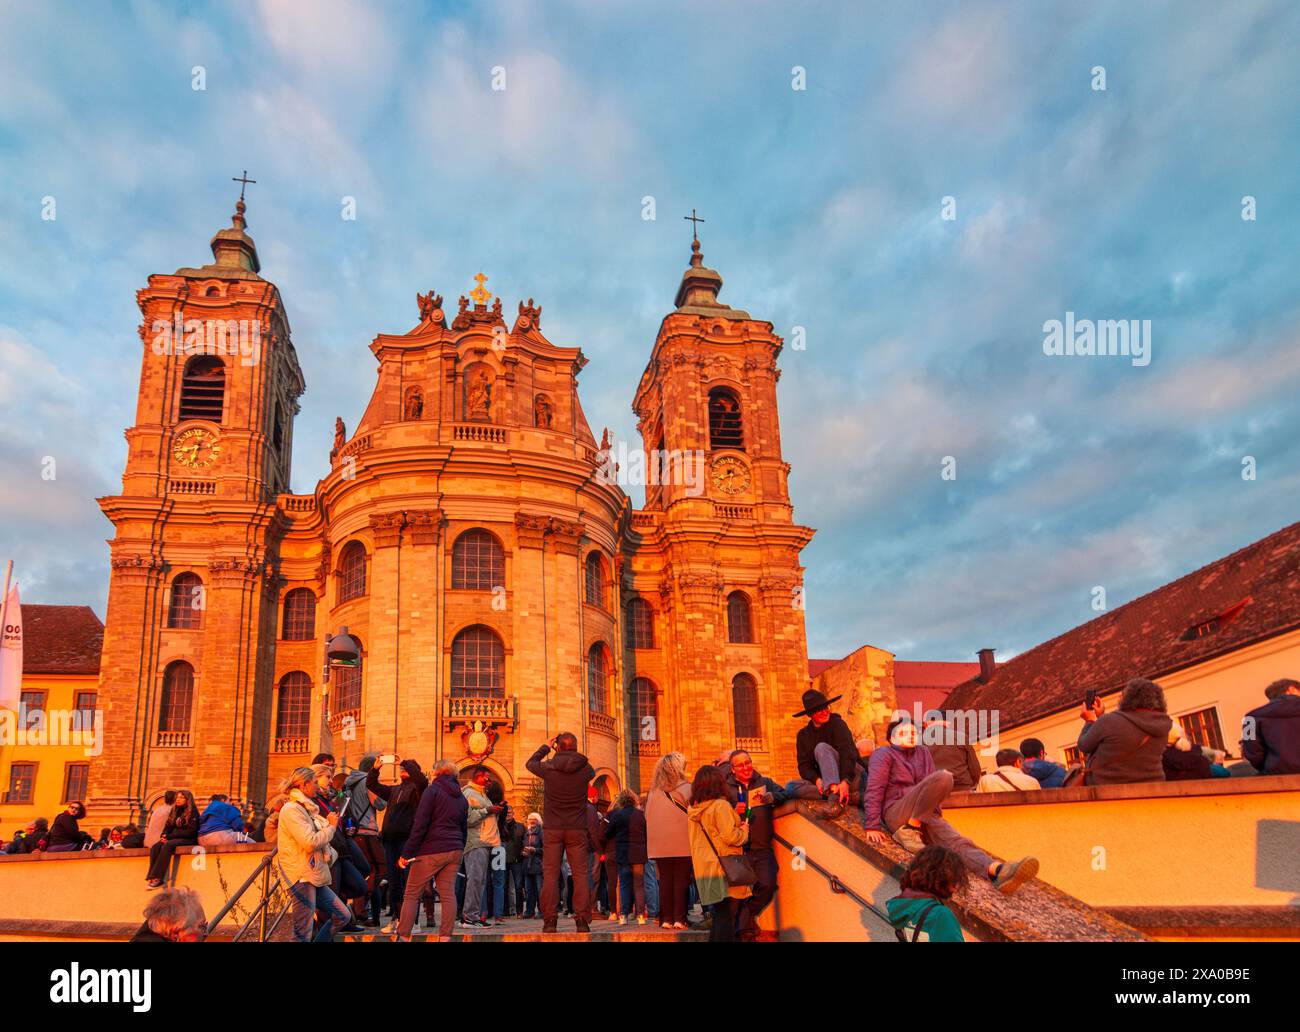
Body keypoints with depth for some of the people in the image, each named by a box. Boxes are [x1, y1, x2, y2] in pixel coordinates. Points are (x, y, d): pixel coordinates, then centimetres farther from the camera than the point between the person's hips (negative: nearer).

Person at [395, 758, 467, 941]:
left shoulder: (433, 790, -5)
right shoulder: (461, 797, 16)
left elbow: (420, 824, -12)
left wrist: (406, 853, -11)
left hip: (431, 850, -6)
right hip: (454, 851, 6)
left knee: (411, 894, 1)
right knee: (448, 894, 3)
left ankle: (403, 937, -1)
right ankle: (445, 938, -2)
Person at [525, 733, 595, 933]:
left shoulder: (549, 767, -5)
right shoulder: (585, 769, -3)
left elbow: (530, 763, 16)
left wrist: (545, 747, 26)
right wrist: (574, 756, 24)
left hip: (552, 829, 0)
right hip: (577, 829, 1)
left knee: (550, 874, 3)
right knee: (580, 873, 2)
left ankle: (549, 920, 2)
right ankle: (582, 920, -2)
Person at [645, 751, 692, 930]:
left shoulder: (653, 791, 6)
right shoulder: (686, 788, -5)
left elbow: (648, 816, 11)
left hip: (660, 844, 3)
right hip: (682, 843, -3)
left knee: (665, 880, 9)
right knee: (681, 880, 2)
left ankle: (666, 918, 8)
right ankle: (679, 919, 0)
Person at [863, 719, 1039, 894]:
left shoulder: (922, 752, 24)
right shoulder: (884, 754, 8)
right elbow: (874, 789, -1)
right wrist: (872, 826, -11)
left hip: (925, 815, 5)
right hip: (896, 814, -5)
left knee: (956, 840, -26)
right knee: (942, 778, -26)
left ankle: (997, 870, -53)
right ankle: (909, 831, -24)